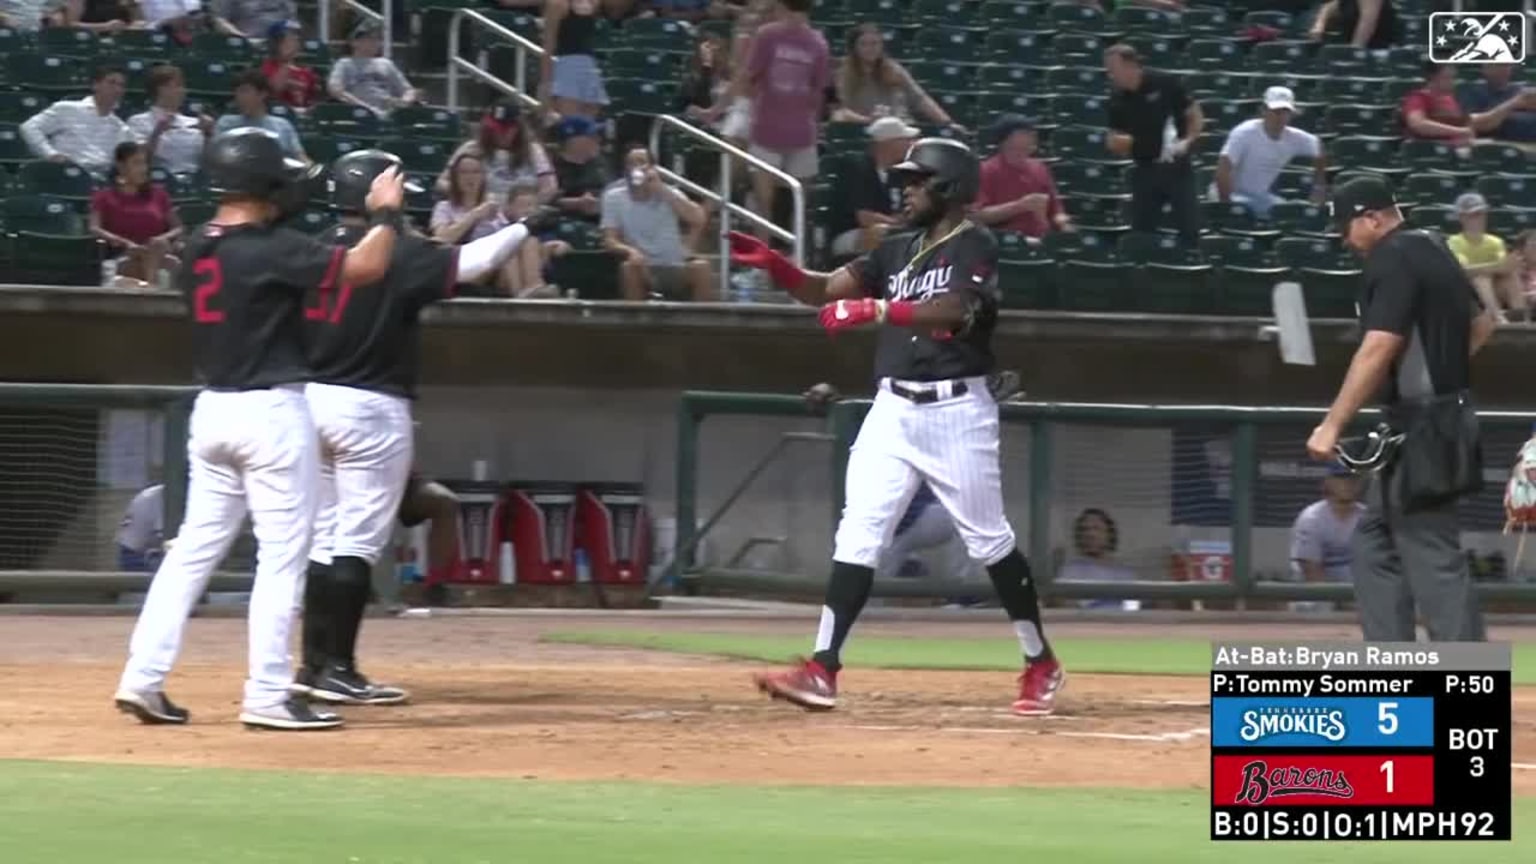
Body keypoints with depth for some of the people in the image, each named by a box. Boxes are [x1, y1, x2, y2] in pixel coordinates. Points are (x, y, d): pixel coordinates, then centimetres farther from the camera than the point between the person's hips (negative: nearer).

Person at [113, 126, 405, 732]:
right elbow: (363, 268, -18)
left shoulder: (198, 250, 7)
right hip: (271, 411, -7)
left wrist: (279, 214, 22)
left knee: (195, 546, 11)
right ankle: (268, 696, -5)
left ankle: (143, 679, 6)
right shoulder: (270, 249, -15)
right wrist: (387, 212, -3)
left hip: (212, 409, 7)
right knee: (282, 554, -2)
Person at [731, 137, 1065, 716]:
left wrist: (874, 309, -36)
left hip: (955, 412, -6)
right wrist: (775, 266, -9)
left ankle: (1041, 665, 18)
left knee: (988, 538, 3)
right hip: (892, 409, 6)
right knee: (858, 536, -5)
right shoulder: (898, 250, 15)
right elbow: (826, 290, 9)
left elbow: (949, 311, -25)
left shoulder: (973, 248, -7)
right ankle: (822, 669, -11)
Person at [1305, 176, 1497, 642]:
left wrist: (1333, 425, -23)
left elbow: (1379, 348, -24)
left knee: (1433, 556, -11)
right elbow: (1481, 324, 26)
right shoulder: (1434, 249, 15)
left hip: (1420, 429, -10)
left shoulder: (1394, 259, -15)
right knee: (1375, 541, 17)